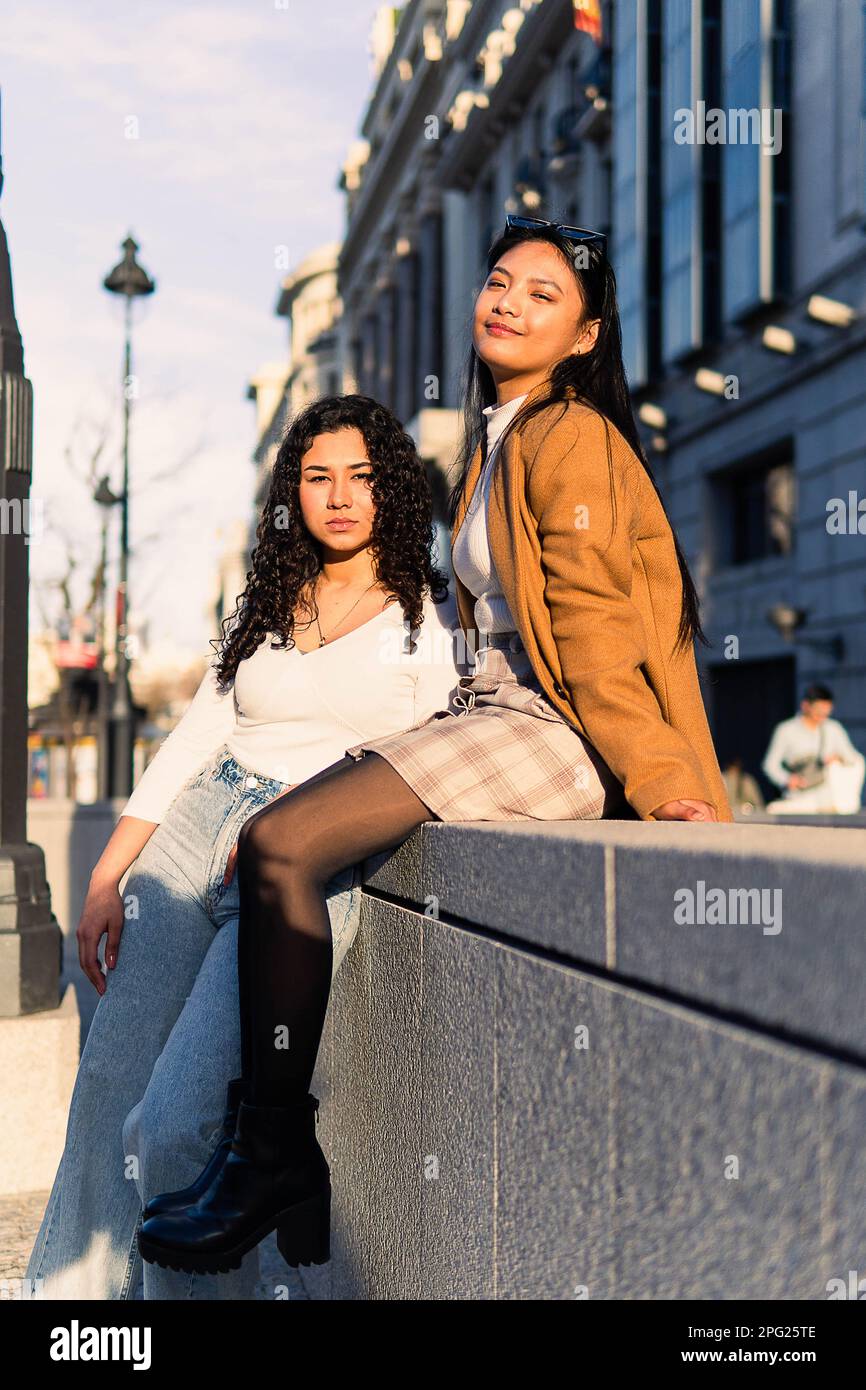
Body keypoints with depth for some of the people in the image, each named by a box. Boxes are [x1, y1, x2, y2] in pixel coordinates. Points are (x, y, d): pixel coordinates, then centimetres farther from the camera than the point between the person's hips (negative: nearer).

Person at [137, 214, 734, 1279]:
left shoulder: (569, 436, -7)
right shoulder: (496, 443, 22)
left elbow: (596, 632, -14)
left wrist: (654, 780, -20)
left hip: (556, 738, -10)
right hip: (492, 715, 10)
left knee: (280, 847, -20)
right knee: (263, 846, 1)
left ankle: (277, 1160, -9)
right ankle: (268, 1145, 1)